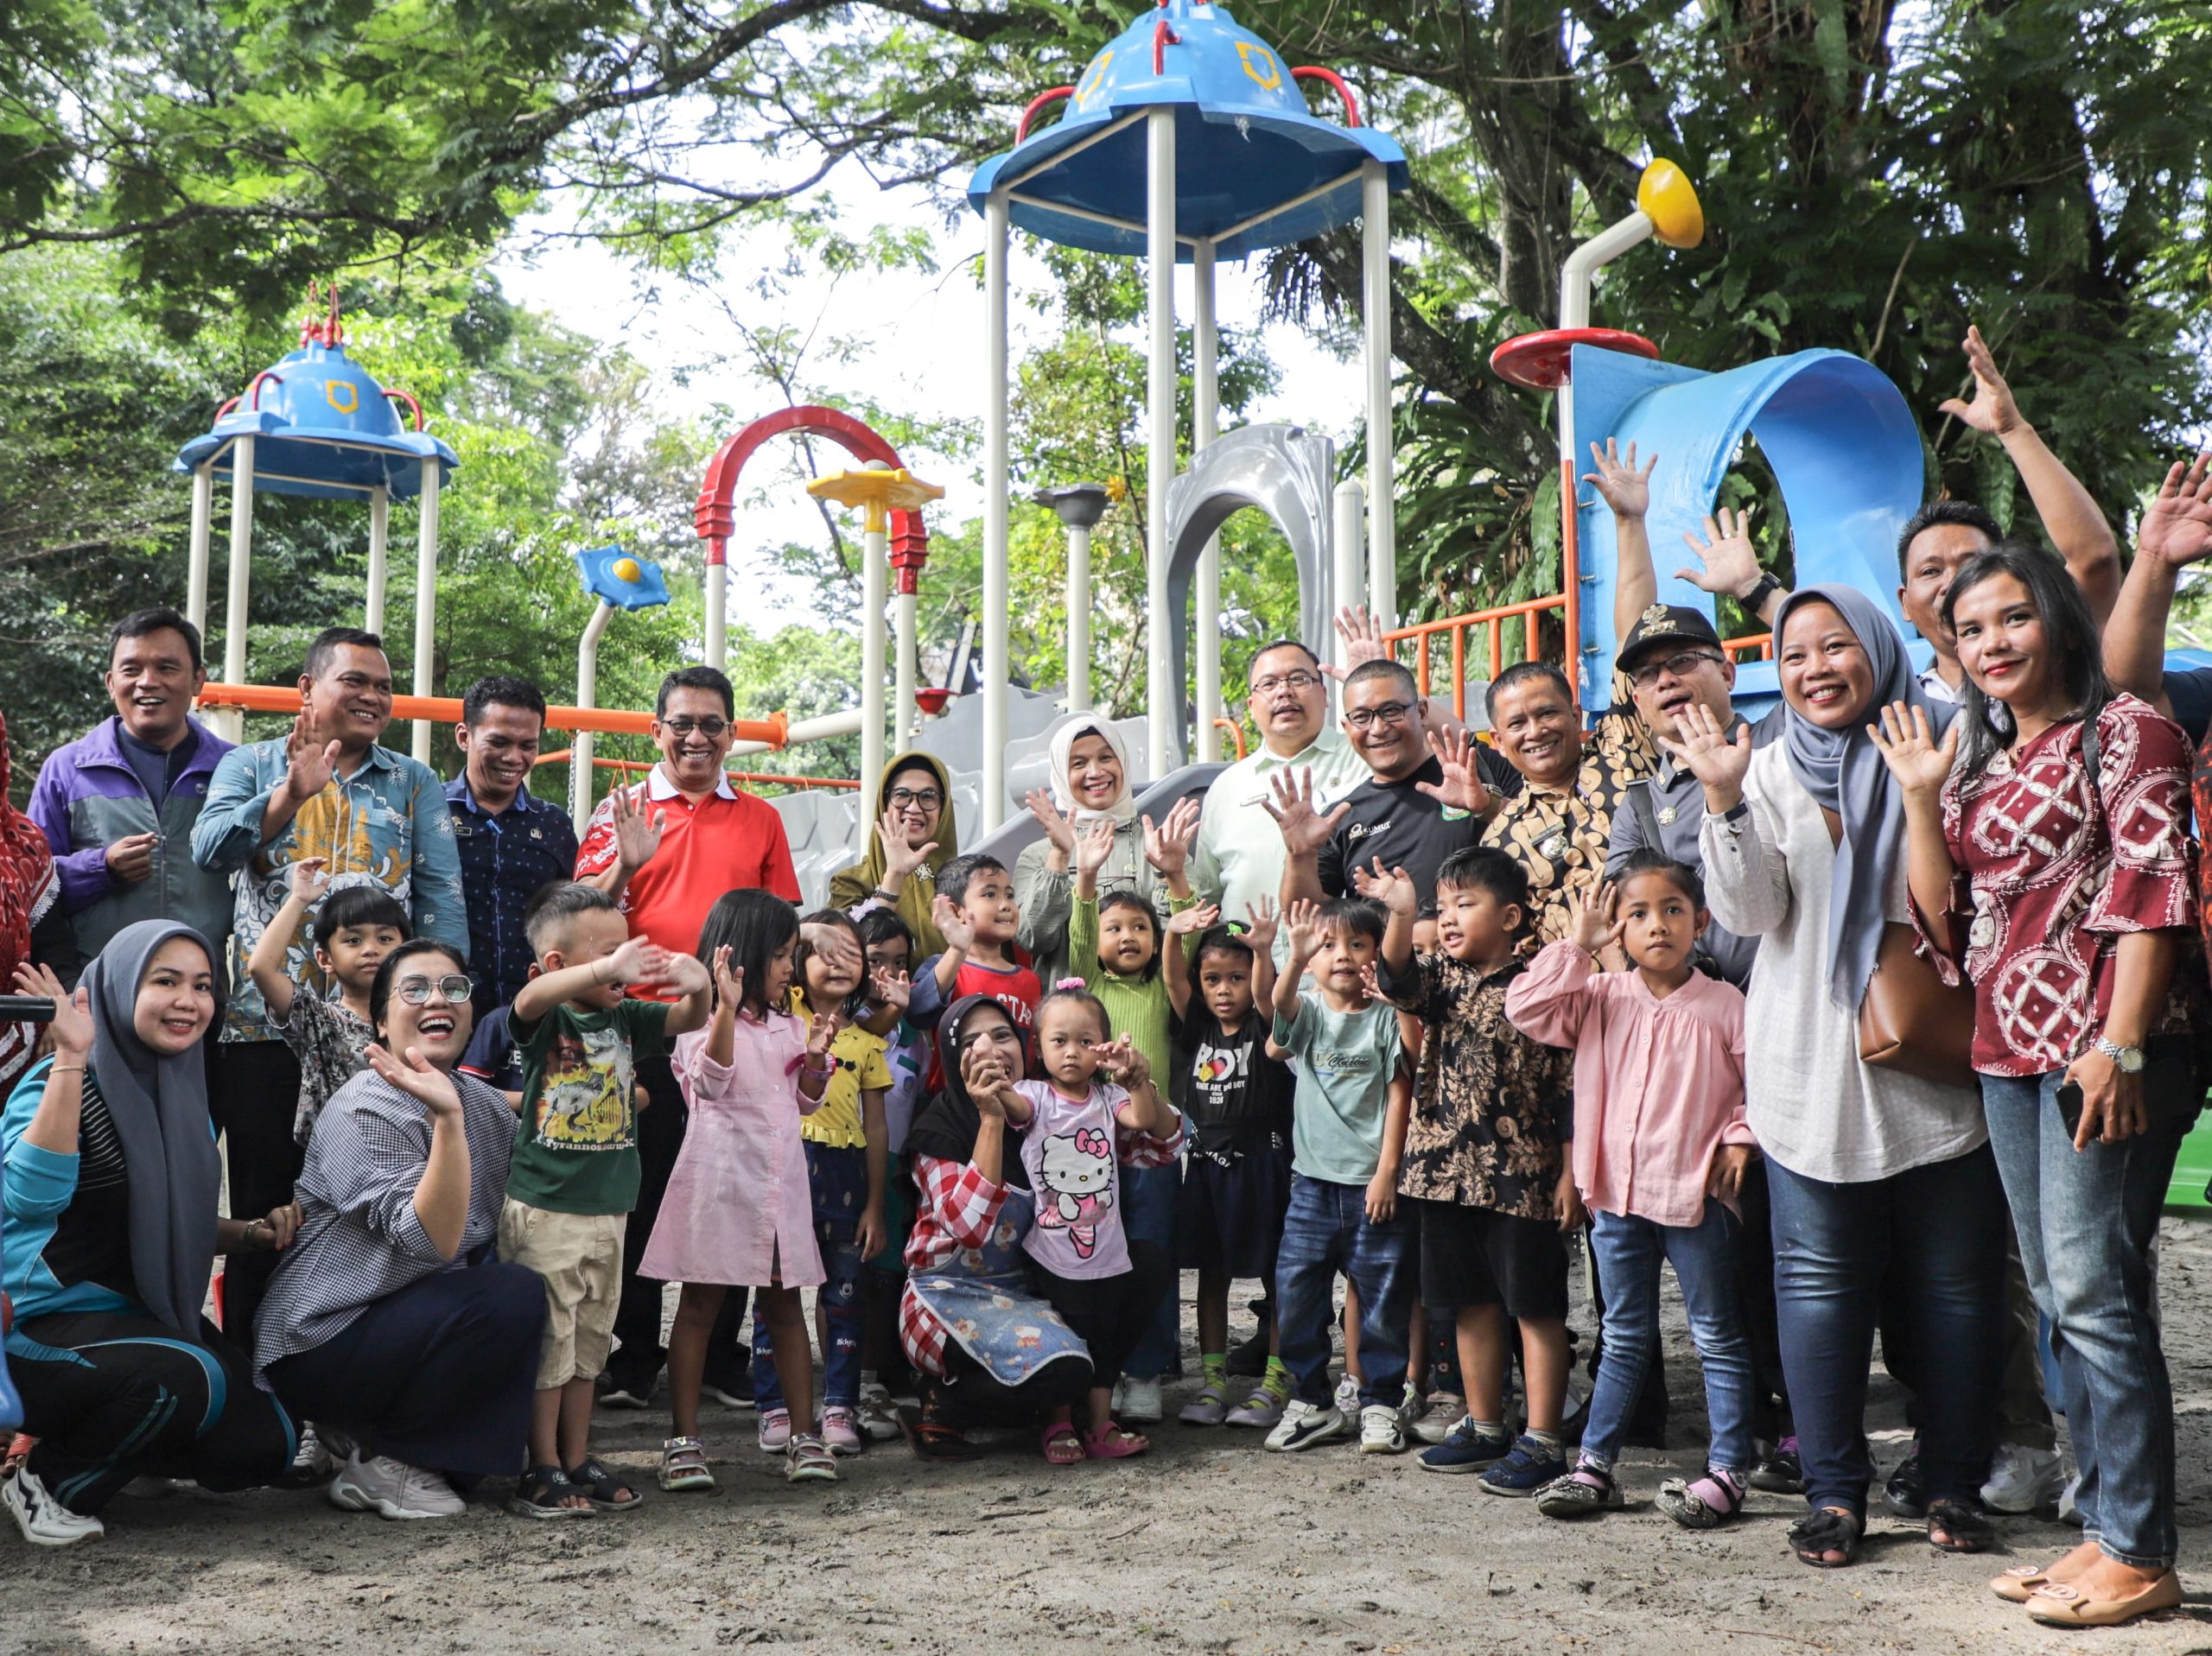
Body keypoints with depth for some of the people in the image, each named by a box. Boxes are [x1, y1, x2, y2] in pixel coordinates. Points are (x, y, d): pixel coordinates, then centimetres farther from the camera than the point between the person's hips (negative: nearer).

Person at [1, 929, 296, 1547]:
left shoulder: (185, 1094, 7)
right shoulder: (63, 1084, -14)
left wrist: (253, 1234, 1)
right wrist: (70, 1060, -35)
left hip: (155, 1317, 7)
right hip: (52, 1321, -7)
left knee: (265, 1445, -7)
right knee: (187, 1376, -34)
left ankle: (108, 1451, 18)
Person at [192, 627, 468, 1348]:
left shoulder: (414, 783, 13)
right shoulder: (251, 765, 10)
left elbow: (441, 892, 4)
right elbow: (211, 849, -8)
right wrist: (292, 794, -22)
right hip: (266, 1026, -1)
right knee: (265, 1212, 4)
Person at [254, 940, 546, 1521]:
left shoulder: (487, 1106, 5)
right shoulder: (363, 1111, -17)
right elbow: (433, 1242, -28)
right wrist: (446, 1118, -38)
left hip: (421, 1329, 8)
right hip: (319, 1341, -8)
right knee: (514, 1295, -24)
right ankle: (384, 1464, -9)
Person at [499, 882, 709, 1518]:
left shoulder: (625, 1017, 6)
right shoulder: (547, 1019, -10)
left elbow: (689, 1019, 0)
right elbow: (530, 997, -32)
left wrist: (696, 985, -25)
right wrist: (607, 969, -48)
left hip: (608, 1208, 6)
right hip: (543, 1208, -6)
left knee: (589, 1341, 13)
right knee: (545, 1341, 0)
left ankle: (578, 1461, 22)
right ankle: (542, 1470, 10)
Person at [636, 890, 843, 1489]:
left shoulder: (788, 1027, 14)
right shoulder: (701, 1020, -4)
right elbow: (710, 1083, -20)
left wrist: (816, 1056, -1)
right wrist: (727, 1009, -30)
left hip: (781, 1181, 6)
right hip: (719, 1179, -5)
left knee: (785, 1305, 8)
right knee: (700, 1304, 2)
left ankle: (803, 1435, 12)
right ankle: (684, 1439, 9)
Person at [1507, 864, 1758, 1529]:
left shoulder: (1723, 1004, -7)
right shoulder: (1601, 998, 1)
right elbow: (1526, 1009, -9)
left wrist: (1741, 1136, -12)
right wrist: (1576, 947, -9)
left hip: (1694, 1196, -3)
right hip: (1617, 1195, 3)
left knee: (1717, 1337, 8)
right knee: (1624, 1337, 15)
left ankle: (1727, 1471, 17)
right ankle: (1594, 1465, 21)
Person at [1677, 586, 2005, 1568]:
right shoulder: (1772, 771, 8)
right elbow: (1748, 911, -3)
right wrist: (1725, 800, -16)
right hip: (1813, 1069, 1)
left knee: (1956, 1281, 6)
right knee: (1819, 1280, 3)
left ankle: (1955, 1485, 21)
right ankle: (1833, 1490, 14)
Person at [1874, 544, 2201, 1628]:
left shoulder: (2123, 730, -3)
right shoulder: (1980, 757, 19)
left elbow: (2153, 889, -12)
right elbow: (1948, 918, 14)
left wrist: (2122, 1044, -19)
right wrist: (1921, 797, 6)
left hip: (2103, 1051, -8)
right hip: (2010, 1052, 8)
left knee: (2094, 1290, -8)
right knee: (2059, 1298, 11)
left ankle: (2140, 1555, 1)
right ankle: (2104, 1528, 20)